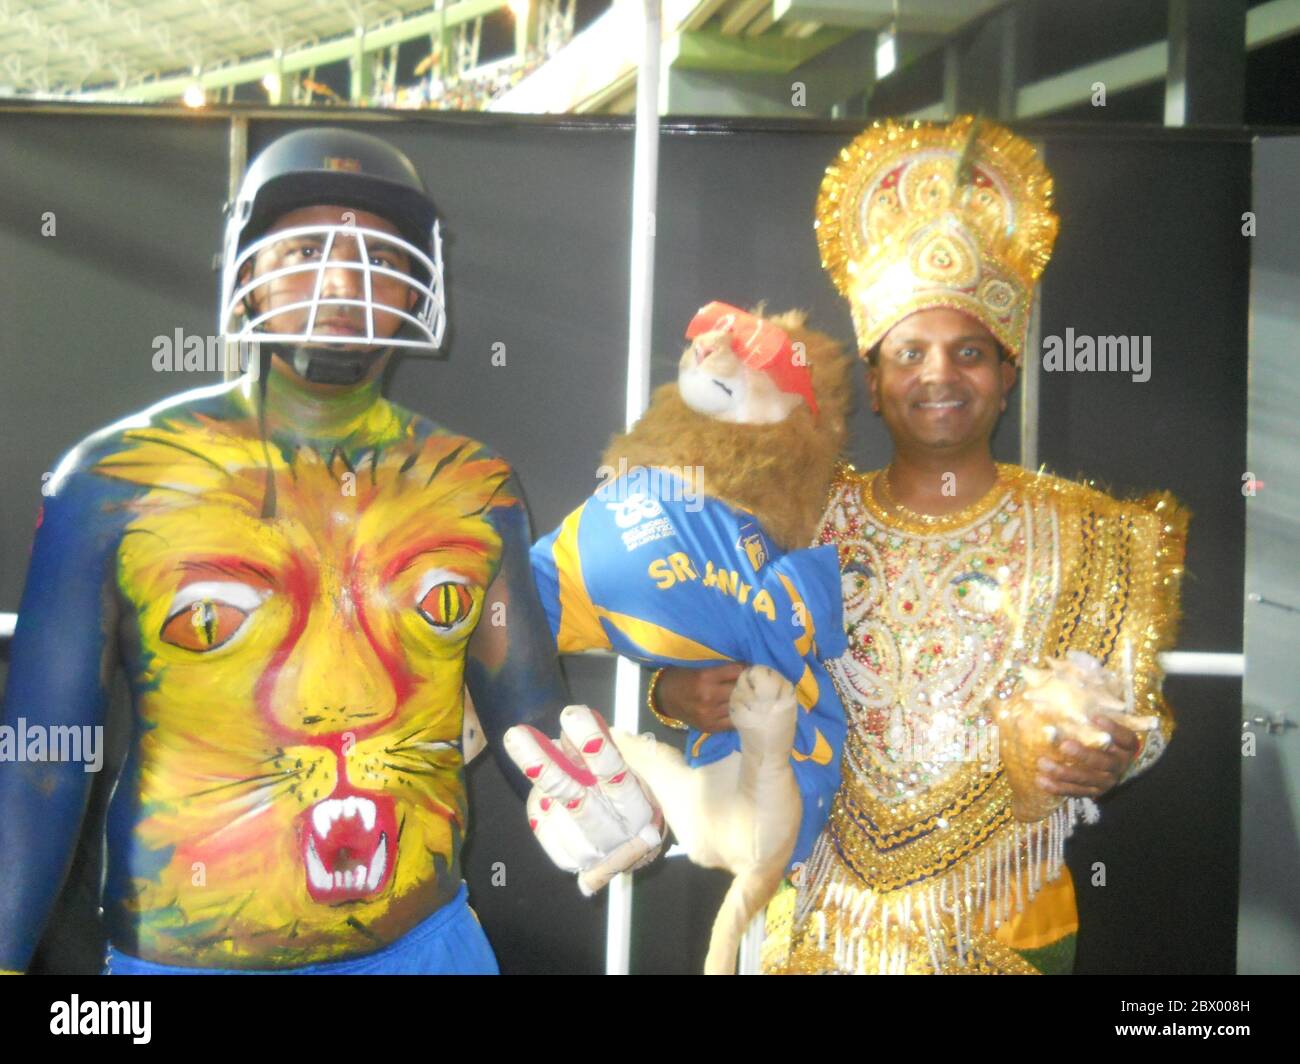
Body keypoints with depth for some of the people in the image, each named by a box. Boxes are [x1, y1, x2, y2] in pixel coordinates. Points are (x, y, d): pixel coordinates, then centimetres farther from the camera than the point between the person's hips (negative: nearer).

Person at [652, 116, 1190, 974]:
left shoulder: (1089, 535, -3)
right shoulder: (811, 520, -1)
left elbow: (1134, 717, 1)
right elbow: (726, 674, 2)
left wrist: (1110, 760, -20)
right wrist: (685, 695, -19)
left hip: (1006, 929, 0)